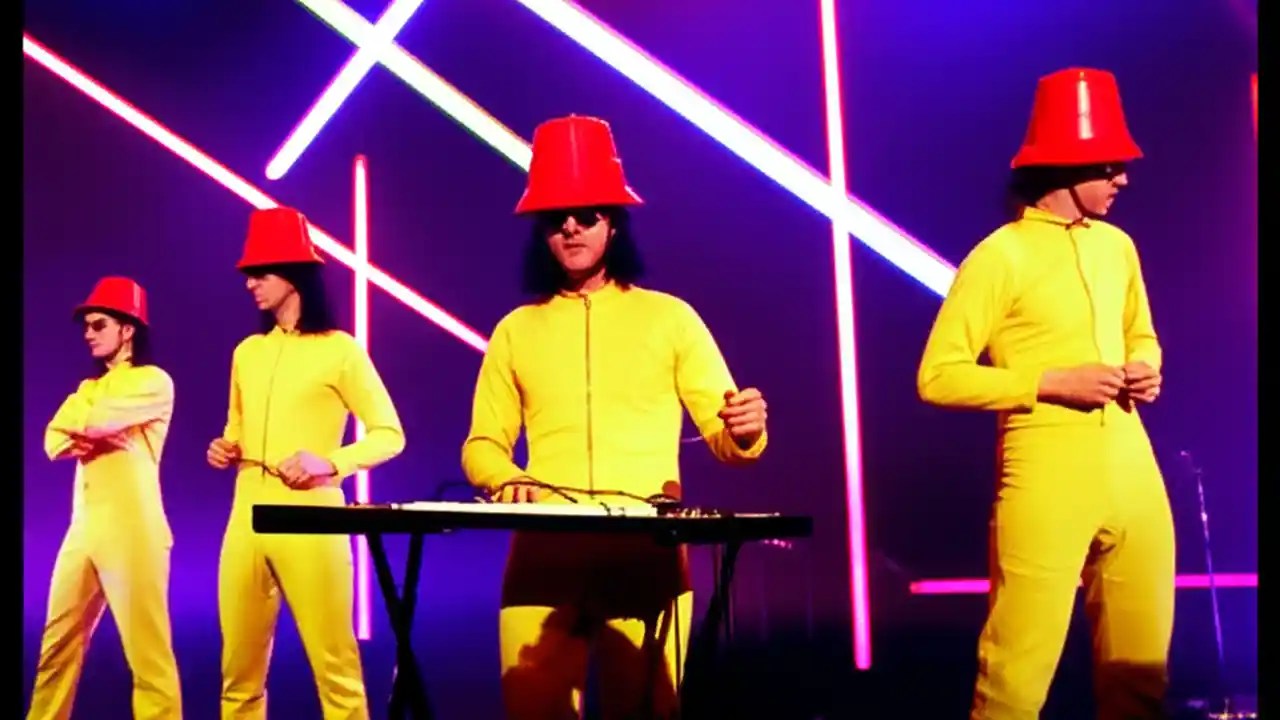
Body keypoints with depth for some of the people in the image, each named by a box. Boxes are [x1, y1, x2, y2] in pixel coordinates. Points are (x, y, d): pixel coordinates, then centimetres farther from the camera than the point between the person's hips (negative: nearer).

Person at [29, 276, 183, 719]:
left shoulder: (154, 382, -2)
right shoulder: (90, 387, 22)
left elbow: (94, 422, -16)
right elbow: (54, 442, 8)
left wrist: (78, 424, 6)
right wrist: (91, 437, -12)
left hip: (132, 529, -8)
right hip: (84, 528, 8)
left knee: (145, 647, -7)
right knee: (58, 642, 11)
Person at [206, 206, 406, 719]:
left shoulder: (338, 349, -1)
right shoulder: (247, 352, 15)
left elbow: (390, 435, -1)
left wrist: (328, 463, -15)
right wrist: (225, 450, 5)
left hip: (310, 522, -5)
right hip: (246, 523, 6)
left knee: (334, 669, -4)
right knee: (239, 672, 7)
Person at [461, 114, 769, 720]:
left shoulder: (669, 316, 10)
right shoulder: (515, 330, 15)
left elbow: (723, 436, 7)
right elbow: (482, 445, 15)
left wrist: (744, 433, -17)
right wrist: (508, 481, -7)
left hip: (648, 557, -1)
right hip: (542, 557, 2)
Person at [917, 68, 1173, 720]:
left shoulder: (1117, 246, 13)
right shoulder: (1001, 256, -7)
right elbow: (938, 376, -10)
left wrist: (1146, 370, 6)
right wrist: (1052, 382, -15)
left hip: (1134, 470, 7)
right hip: (1047, 479, -6)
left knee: (1140, 664, 11)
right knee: (1021, 667, -6)